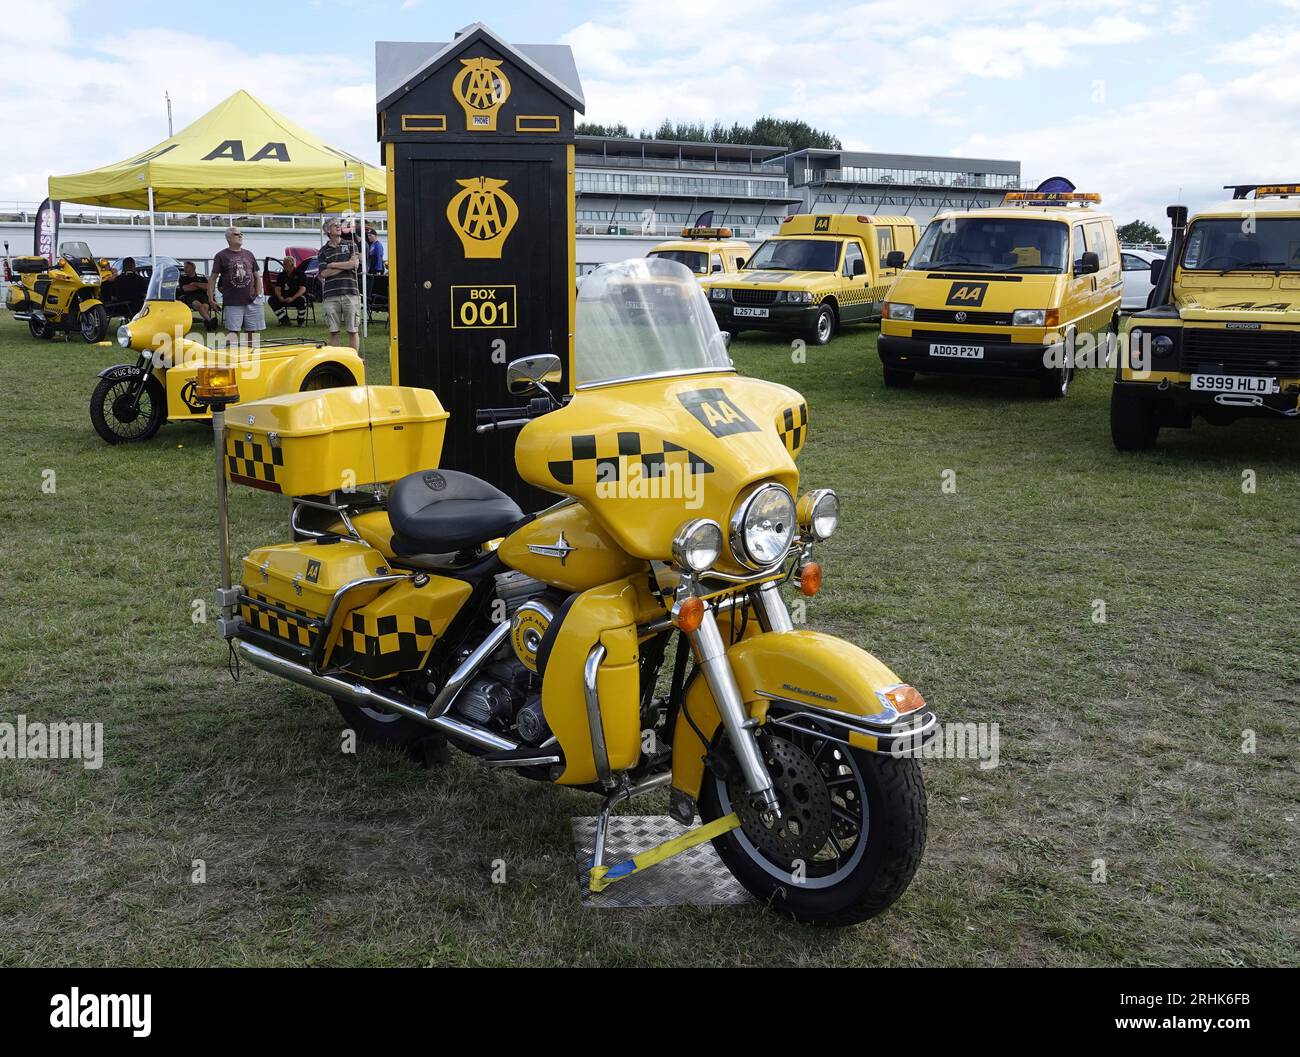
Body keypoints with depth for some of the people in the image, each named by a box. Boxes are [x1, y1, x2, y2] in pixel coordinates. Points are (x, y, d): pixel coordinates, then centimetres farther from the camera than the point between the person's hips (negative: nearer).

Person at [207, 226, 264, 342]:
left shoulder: (248, 255, 13)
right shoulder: (221, 256, 1)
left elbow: (257, 276, 17)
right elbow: (213, 278, 0)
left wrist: (258, 295, 7)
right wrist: (211, 298, -6)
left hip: (251, 301, 4)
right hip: (232, 303, -4)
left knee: (252, 331, 6)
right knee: (232, 331, -6)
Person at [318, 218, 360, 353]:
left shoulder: (350, 245, 11)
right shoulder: (323, 251, 11)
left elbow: (355, 264, -4)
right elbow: (324, 273, -1)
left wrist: (333, 265, 0)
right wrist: (346, 265, -1)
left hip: (351, 292, -1)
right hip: (331, 295, 1)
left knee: (353, 330, 1)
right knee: (333, 331, 2)